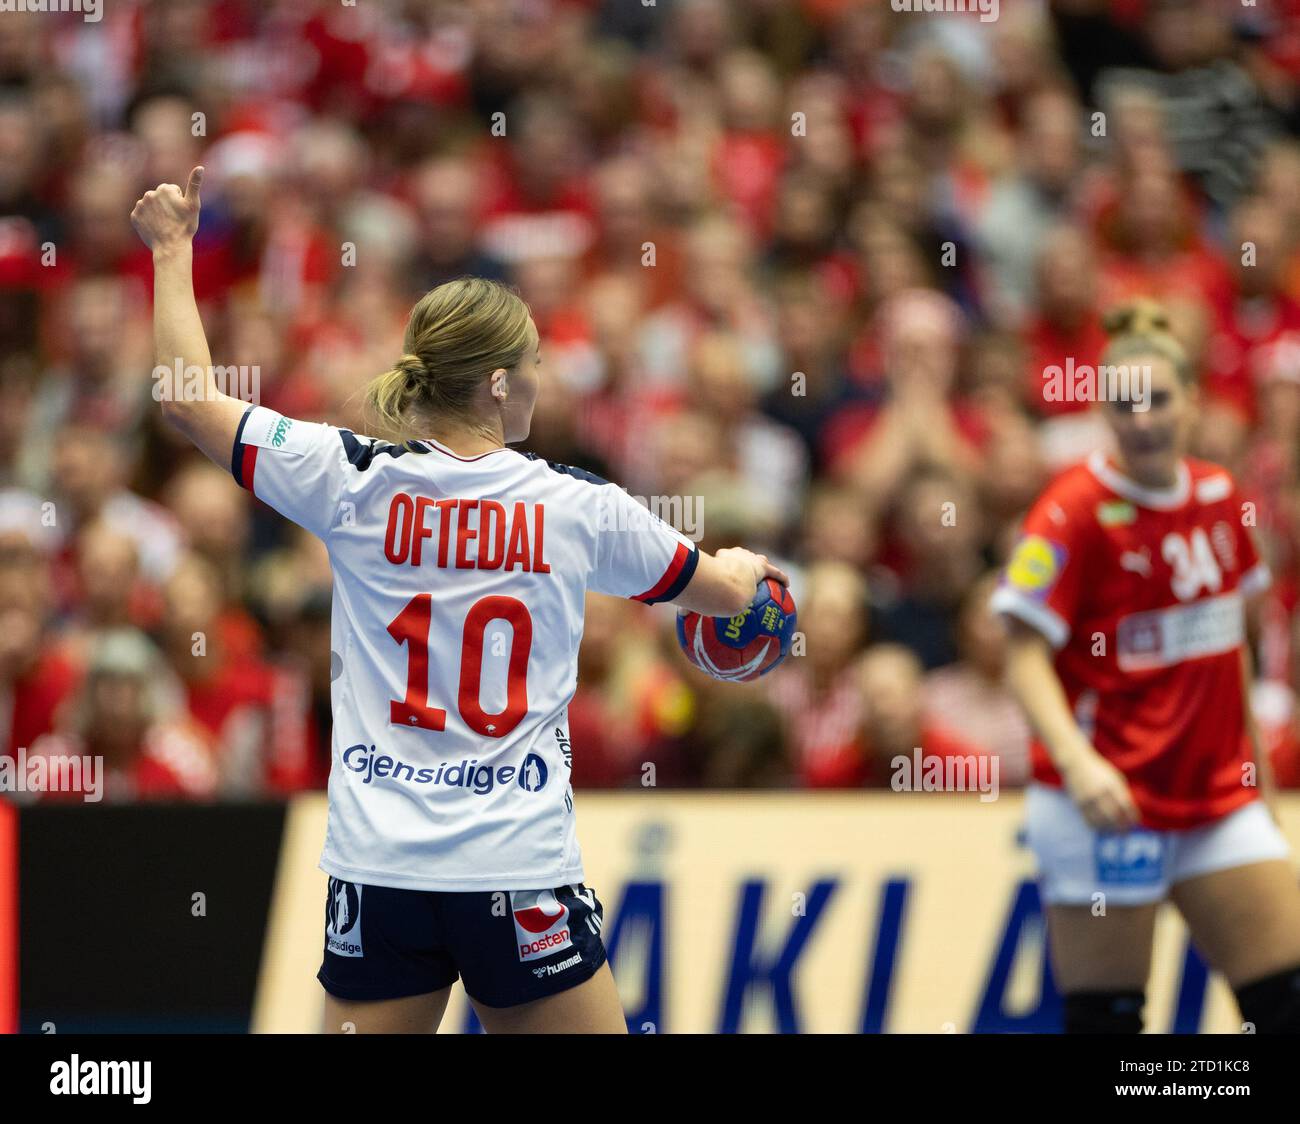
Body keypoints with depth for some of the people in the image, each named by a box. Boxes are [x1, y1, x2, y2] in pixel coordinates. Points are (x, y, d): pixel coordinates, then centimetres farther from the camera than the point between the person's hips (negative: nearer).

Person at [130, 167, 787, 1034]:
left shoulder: (353, 482, -2)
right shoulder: (578, 507, -1)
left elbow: (189, 399, 7)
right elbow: (727, 591, 16)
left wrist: (172, 247, 19)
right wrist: (748, 566, 41)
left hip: (378, 870, 1)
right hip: (522, 872, -1)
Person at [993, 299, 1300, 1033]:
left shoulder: (1219, 498, 7)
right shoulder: (1076, 510, -12)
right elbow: (1027, 655, -17)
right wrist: (1076, 762, -32)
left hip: (1217, 798, 6)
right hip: (1106, 803, -6)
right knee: (1106, 1018, -5)